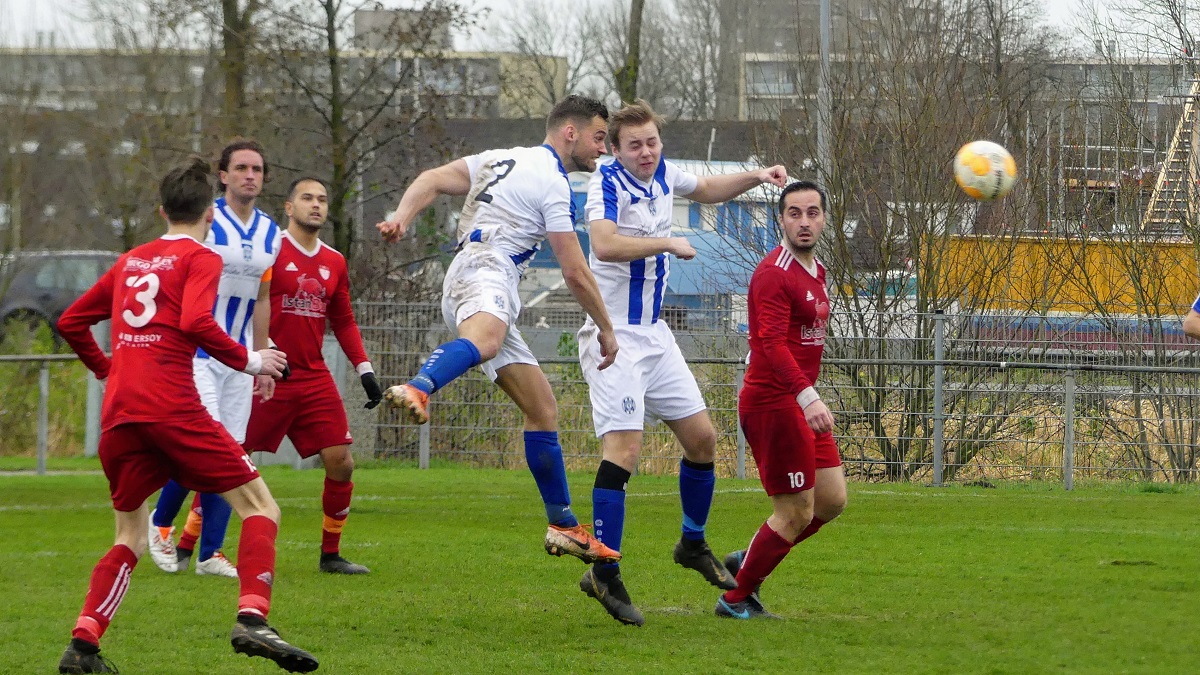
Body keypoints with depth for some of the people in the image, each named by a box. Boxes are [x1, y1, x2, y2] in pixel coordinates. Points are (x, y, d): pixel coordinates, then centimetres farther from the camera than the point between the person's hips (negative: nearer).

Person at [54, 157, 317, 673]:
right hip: (172, 408, -6)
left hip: (116, 417, 6)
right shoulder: (201, 259, 3)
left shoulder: (129, 261, 22)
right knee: (259, 507, -1)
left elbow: (71, 323, 26)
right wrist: (248, 361, -3)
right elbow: (196, 323, -14)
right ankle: (252, 619, -22)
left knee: (130, 536, 19)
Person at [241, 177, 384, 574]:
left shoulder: (334, 263, 14)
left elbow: (343, 322, 21)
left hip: (314, 379, 6)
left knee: (341, 463, -1)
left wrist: (364, 369, 12)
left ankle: (330, 554, 12)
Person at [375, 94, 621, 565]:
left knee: (543, 409, 12)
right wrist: (606, 328, 11)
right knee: (484, 341, -45)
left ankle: (564, 526, 16)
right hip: (484, 273, -10)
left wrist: (402, 217, -1)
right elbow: (576, 274, -1)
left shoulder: (501, 160, 26)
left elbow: (433, 181, 13)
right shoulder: (552, 182, -1)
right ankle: (418, 390, -76)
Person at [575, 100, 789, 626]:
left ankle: (693, 544, 33)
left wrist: (755, 177, 14)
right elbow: (605, 244, -36)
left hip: (654, 334, 9)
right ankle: (604, 574, -17)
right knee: (624, 447, -19)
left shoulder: (663, 173, 6)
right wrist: (668, 243, -28)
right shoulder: (608, 182, -18)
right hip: (615, 335, -9)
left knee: (701, 437, 13)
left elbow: (706, 190, 29)